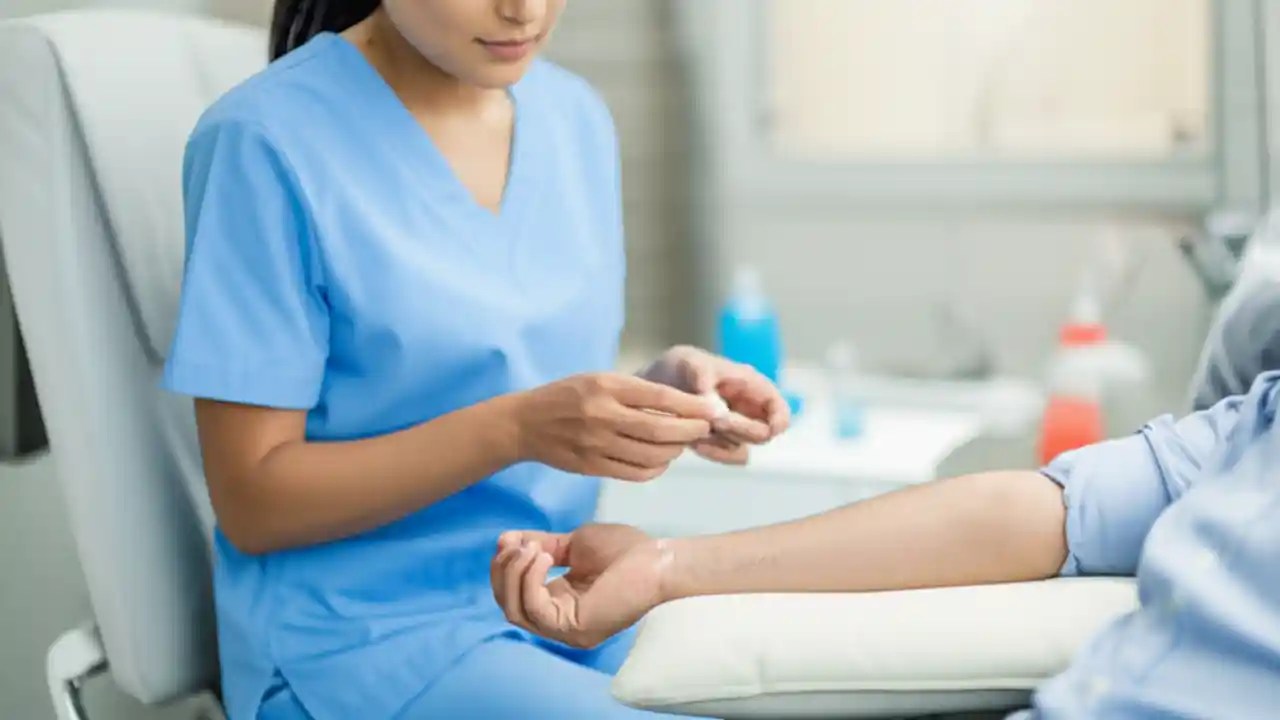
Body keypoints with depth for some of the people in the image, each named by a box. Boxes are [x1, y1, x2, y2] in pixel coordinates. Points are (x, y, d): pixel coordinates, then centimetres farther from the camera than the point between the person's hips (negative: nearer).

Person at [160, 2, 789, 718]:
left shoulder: (579, 117, 6)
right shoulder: (269, 143, -14)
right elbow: (253, 503, -12)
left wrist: (663, 388, -10)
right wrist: (516, 429, -24)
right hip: (366, 637, -6)